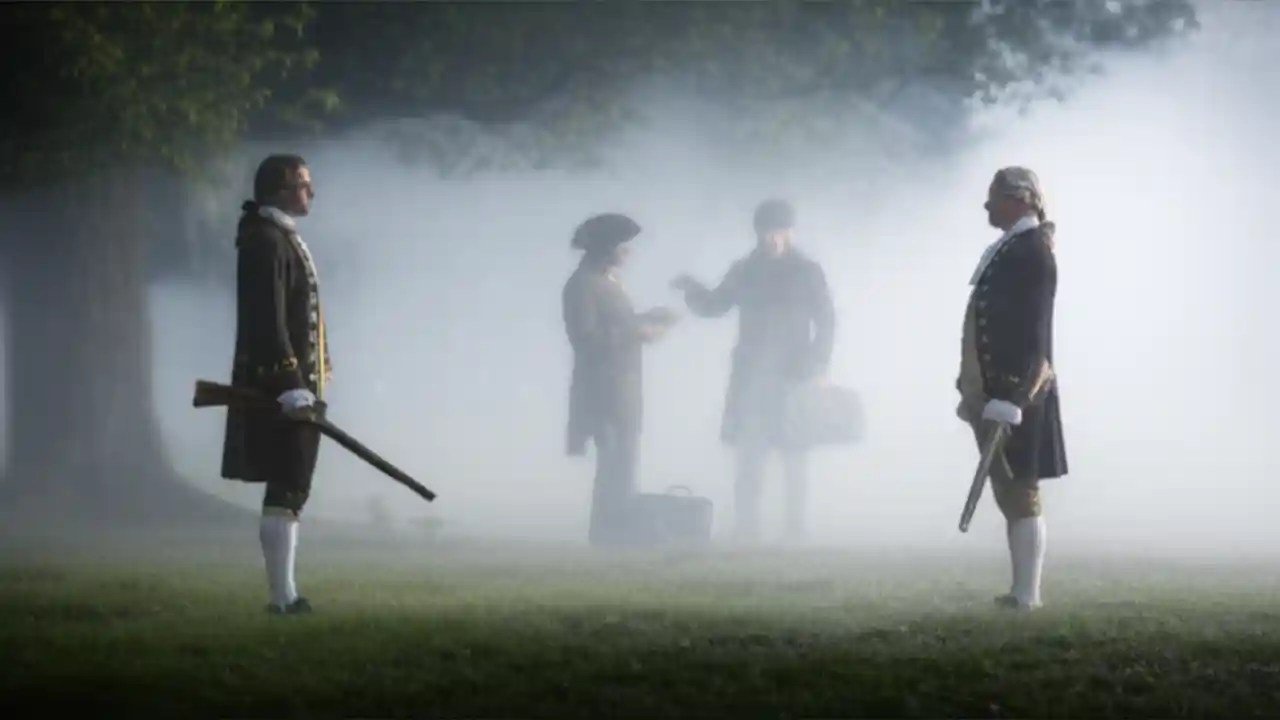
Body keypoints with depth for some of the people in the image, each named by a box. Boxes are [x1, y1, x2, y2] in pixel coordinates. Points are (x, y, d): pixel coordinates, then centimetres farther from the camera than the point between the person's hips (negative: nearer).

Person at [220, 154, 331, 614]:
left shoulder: (286, 240, 18)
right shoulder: (265, 241, -14)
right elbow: (267, 320, -21)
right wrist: (290, 385, -25)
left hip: (294, 387, 10)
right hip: (279, 389, -10)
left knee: (291, 490, 11)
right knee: (287, 492, -10)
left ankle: (285, 592, 14)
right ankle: (282, 594, -9)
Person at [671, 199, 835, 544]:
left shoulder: (807, 271, 0)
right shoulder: (744, 271, 7)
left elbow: (825, 322, -1)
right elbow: (713, 306, 13)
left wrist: (817, 369, -10)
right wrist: (692, 289, -8)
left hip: (794, 378, -2)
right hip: (752, 379, 2)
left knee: (795, 460, 2)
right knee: (748, 461, -1)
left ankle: (795, 537, 4)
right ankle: (745, 537, 0)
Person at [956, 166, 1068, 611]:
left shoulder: (1032, 251, -14)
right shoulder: (1005, 249, 16)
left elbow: (1033, 333, -20)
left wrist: (1011, 399, -24)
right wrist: (974, 393, 20)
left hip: (1015, 394, -10)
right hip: (994, 393, 10)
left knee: (1019, 493, -6)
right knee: (1009, 493, 12)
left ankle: (1027, 595, -4)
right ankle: (1022, 591, 18)